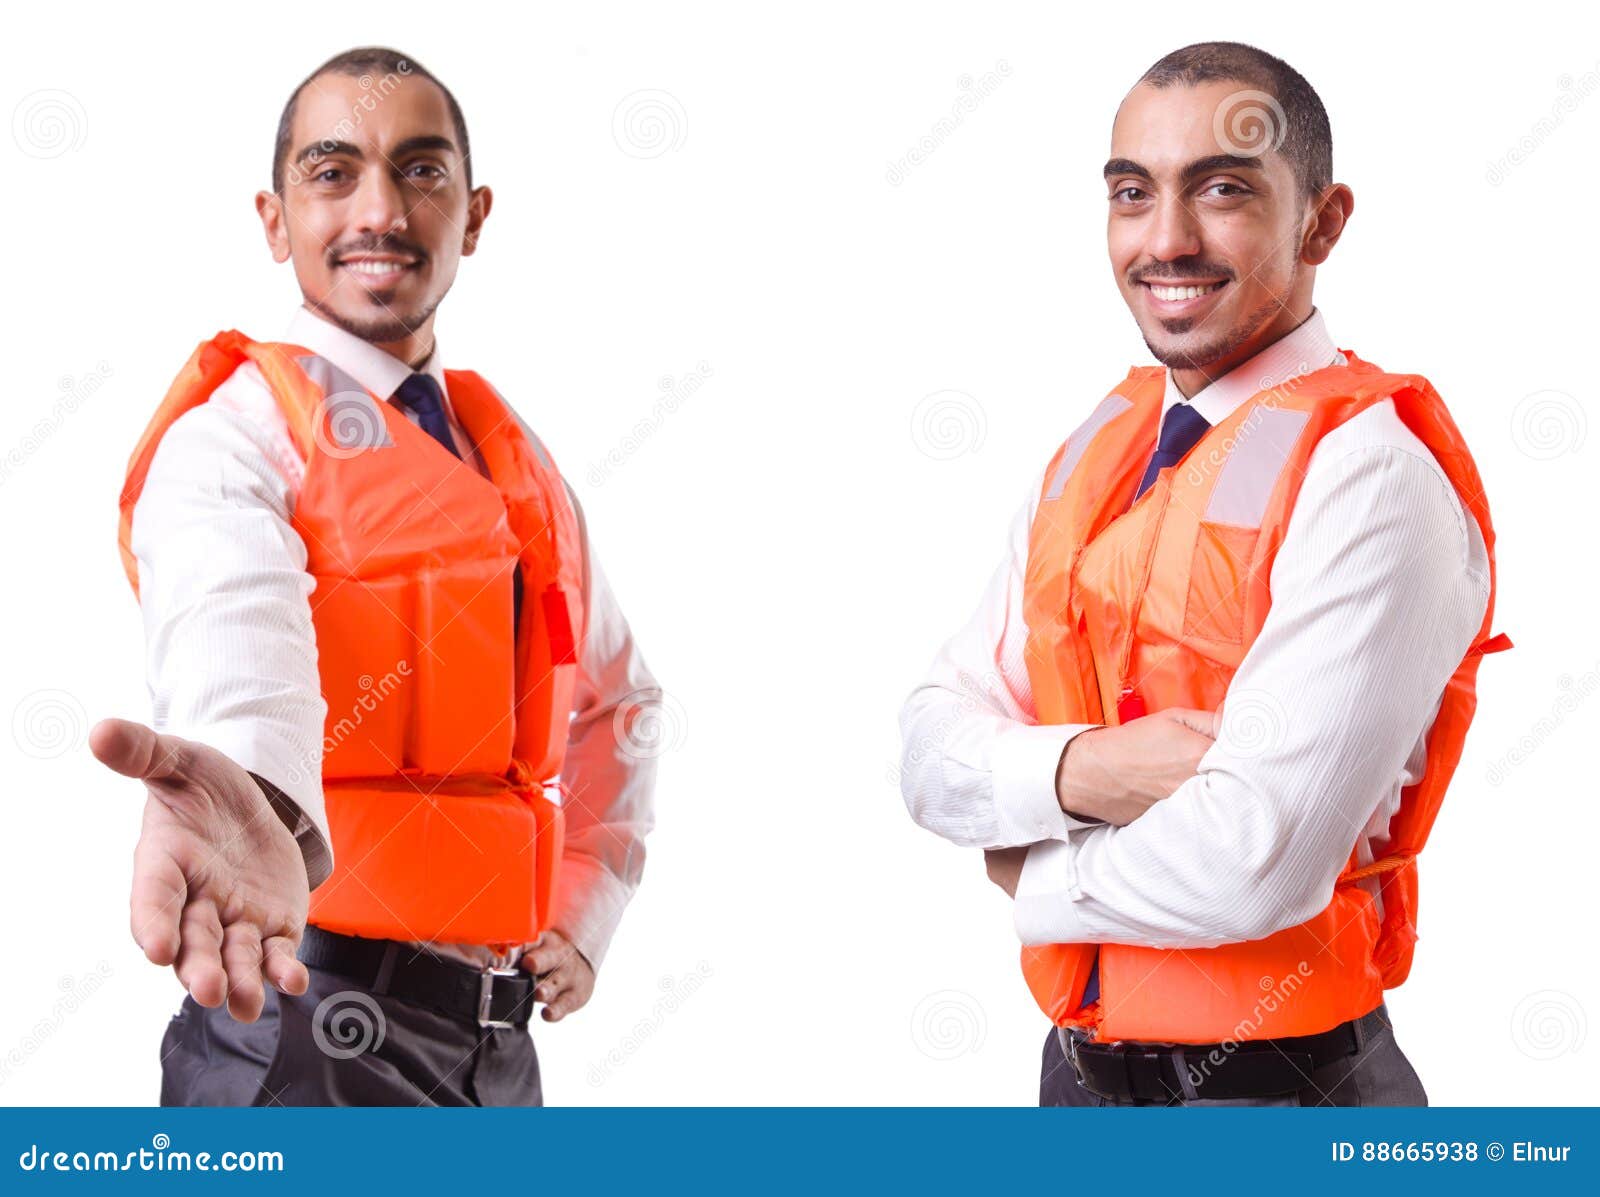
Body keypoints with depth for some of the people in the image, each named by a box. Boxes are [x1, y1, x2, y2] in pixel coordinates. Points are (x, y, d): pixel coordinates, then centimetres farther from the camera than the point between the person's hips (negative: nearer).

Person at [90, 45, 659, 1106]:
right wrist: (256, 806, -55)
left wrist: (585, 914, 11)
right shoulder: (231, 441, -11)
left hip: (499, 1037, 7)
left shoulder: (517, 459, 12)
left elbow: (616, 697, 26)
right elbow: (232, 644, -33)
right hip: (311, 1027, -7)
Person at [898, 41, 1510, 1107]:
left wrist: (1036, 875, -9)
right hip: (1081, 1067, 6)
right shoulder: (1098, 451, 5)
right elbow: (934, 749, 1)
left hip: (1271, 1080, -6)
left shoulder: (1370, 471, -18)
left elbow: (1256, 864, -26)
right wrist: (1078, 774, -19)